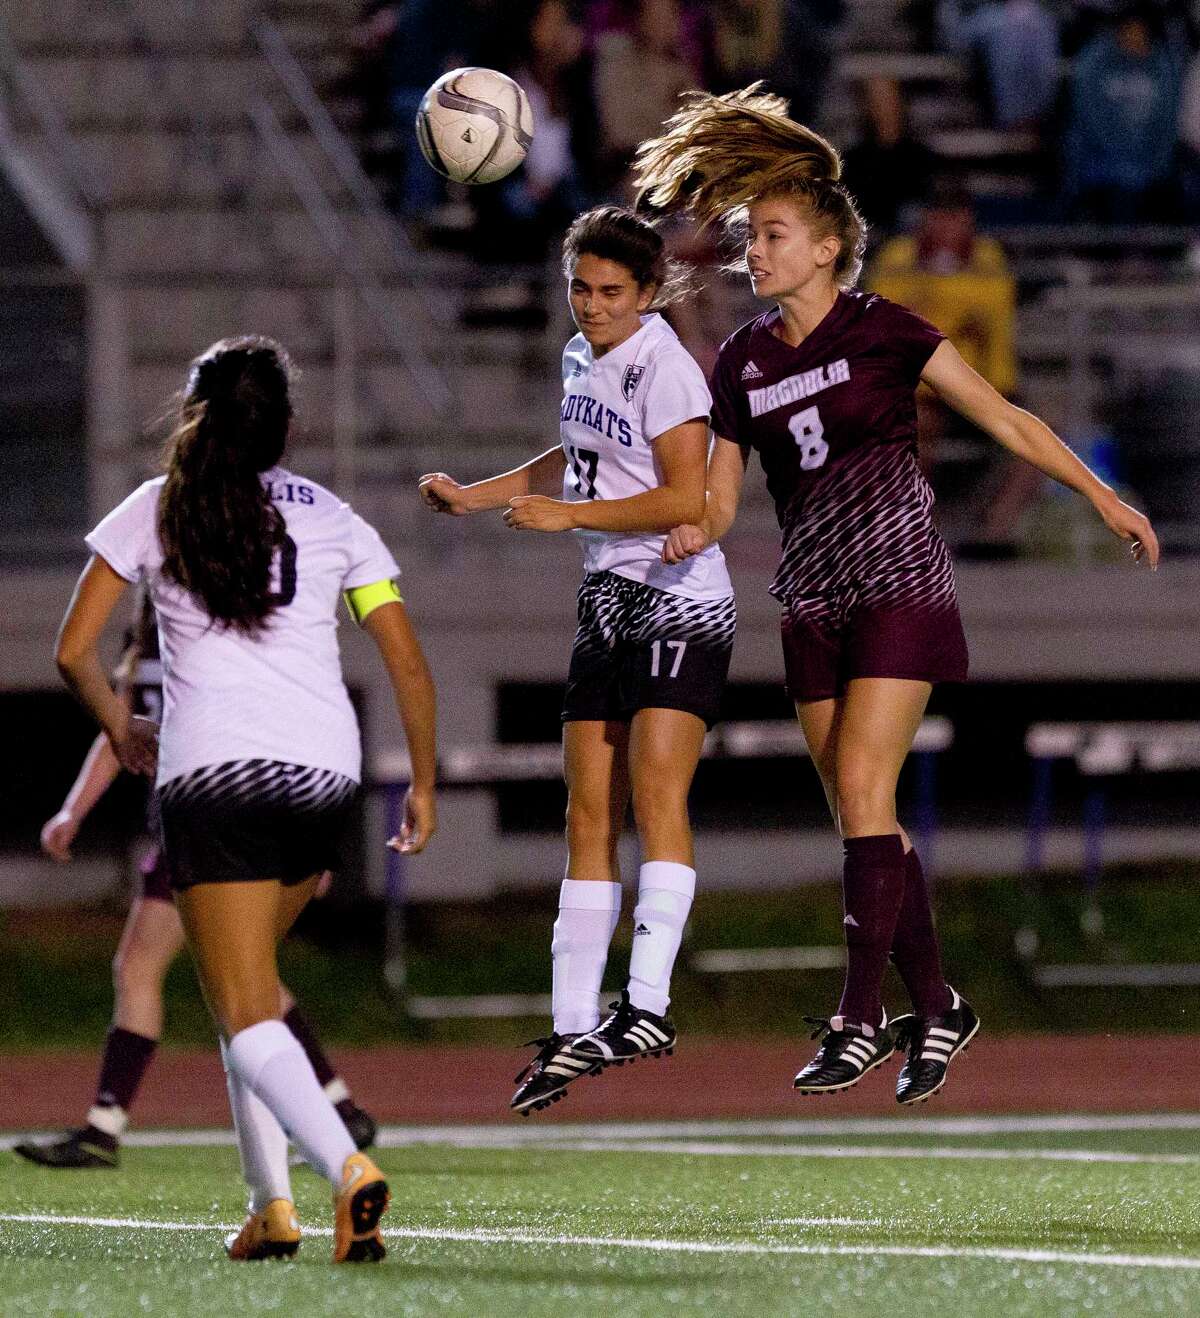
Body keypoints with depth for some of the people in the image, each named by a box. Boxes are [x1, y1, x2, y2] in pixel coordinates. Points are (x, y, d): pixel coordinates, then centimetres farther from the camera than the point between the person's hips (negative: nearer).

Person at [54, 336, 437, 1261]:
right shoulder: (333, 520, 13)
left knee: (248, 1017, -8)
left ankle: (346, 1166, -34)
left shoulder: (155, 511, 8)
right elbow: (410, 667, 9)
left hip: (214, 774, -4)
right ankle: (270, 1200, 12)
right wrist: (423, 787, 20)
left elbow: (73, 652, 7)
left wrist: (120, 728, 25)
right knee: (246, 979, 23)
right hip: (327, 774, 4)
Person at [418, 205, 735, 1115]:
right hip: (608, 604, 8)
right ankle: (573, 1025, 4)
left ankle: (649, 1002, -28)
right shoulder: (581, 360, 13)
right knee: (589, 814, 3)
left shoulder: (665, 368, -13)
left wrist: (568, 515, -18)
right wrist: (475, 496, 28)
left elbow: (689, 500, -20)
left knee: (656, 791, -20)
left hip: (678, 604, -8)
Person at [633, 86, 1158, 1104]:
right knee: (862, 817, 4)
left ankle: (860, 1019, -15)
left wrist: (1101, 495, -5)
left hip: (899, 584, -5)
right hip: (812, 601, 5)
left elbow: (1003, 419, -1)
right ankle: (936, 1008, 15)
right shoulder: (742, 362, 8)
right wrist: (692, 530, -13)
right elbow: (718, 492, 11)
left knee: (861, 788, -16)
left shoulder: (882, 331, -5)